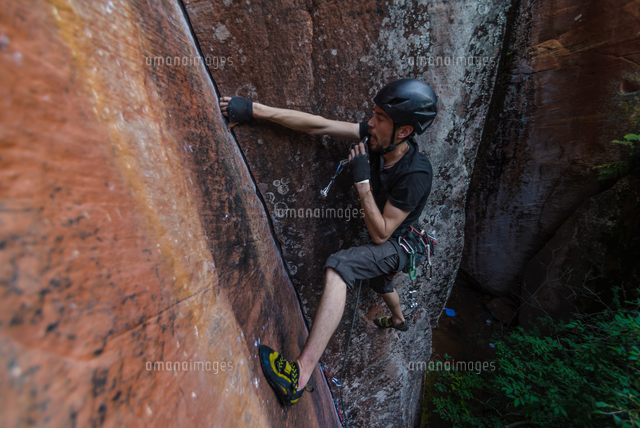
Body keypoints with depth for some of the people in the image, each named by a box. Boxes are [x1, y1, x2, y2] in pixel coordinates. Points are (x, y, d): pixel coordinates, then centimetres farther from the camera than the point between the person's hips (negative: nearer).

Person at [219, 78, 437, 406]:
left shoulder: (415, 174, -33)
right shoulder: (376, 137, -16)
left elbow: (381, 234, -29)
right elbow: (319, 125, -20)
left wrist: (362, 180, -35)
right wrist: (255, 109, -24)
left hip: (397, 246, -8)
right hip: (383, 245, 8)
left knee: (338, 266, -34)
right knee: (380, 284, 34)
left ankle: (300, 375, -36)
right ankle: (398, 320, 70)